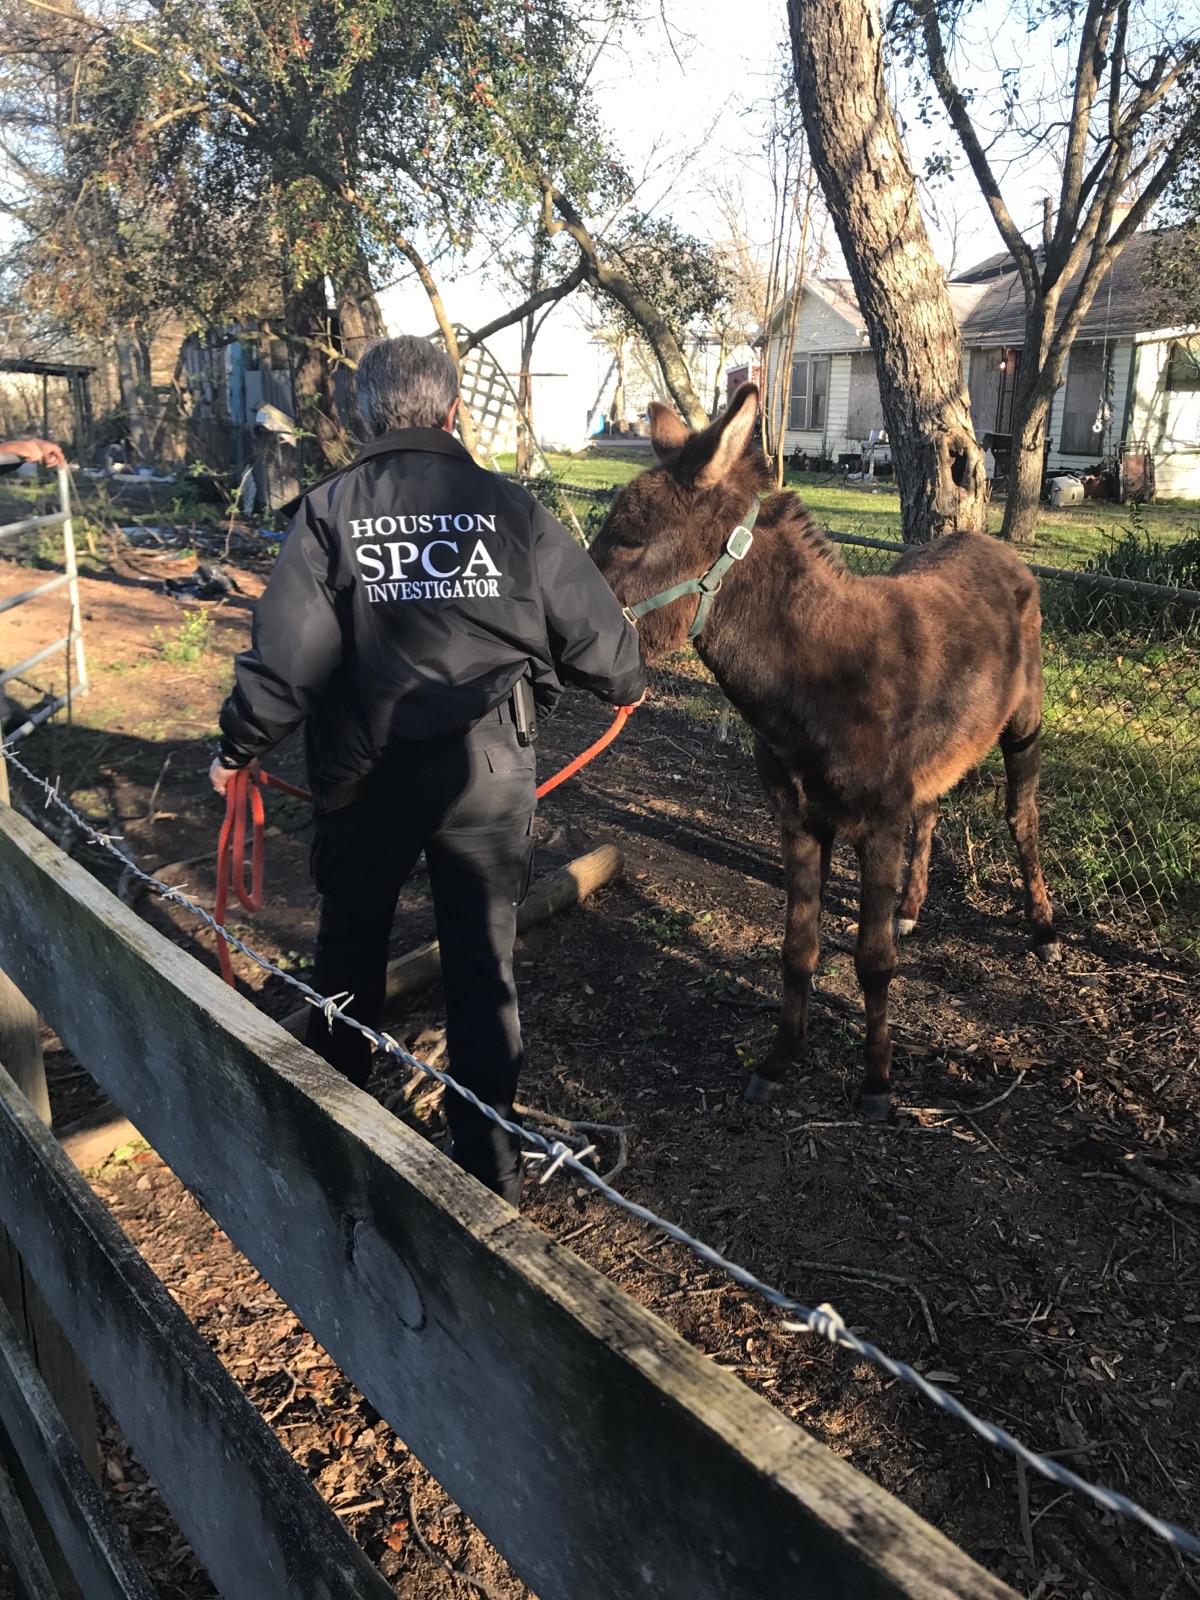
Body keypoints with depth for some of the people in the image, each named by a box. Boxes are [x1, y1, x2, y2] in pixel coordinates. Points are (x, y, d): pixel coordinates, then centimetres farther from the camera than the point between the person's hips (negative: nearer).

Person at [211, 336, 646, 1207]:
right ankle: (490, 1161, 19)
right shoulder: (509, 508, -3)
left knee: (351, 941, 22)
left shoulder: (330, 510, -5)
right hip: (490, 770, 0)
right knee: (484, 961, 10)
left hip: (366, 771, 1)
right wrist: (628, 683, 21)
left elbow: (288, 651, -10)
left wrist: (239, 746, 3)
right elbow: (589, 623, 1)